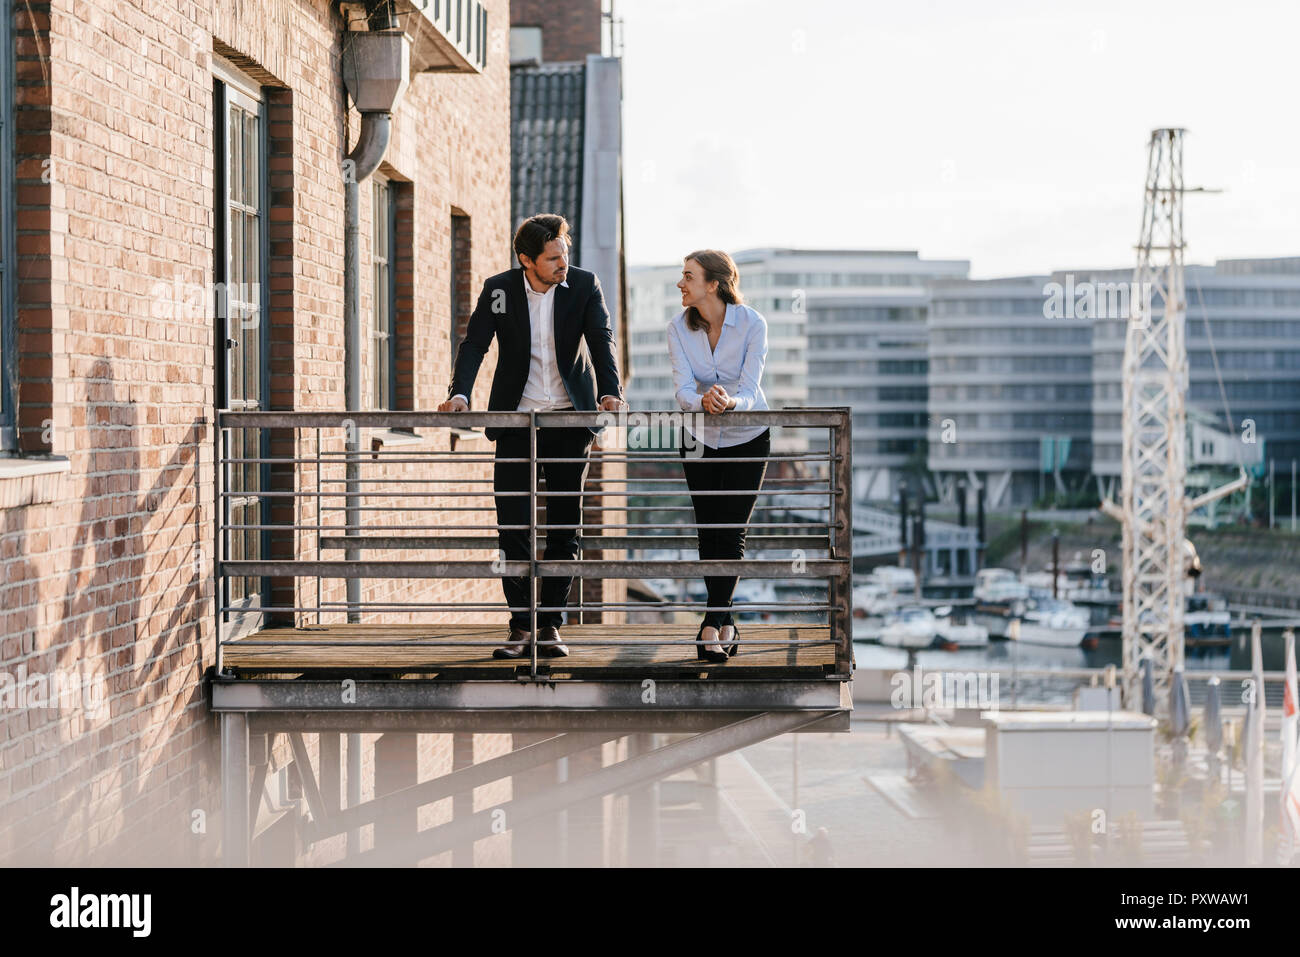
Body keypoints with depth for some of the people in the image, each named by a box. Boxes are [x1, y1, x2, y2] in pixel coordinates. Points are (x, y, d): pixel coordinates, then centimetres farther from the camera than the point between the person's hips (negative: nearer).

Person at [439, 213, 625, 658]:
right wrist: (459, 393, -24)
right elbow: (474, 344, -6)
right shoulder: (498, 289, -3)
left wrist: (610, 392, -27)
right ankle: (520, 626, 6)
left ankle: (550, 625, 11)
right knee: (512, 525, -3)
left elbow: (601, 341, -10)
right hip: (516, 421, 0)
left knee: (563, 527, 2)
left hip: (569, 421, 0)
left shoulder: (584, 286, -3)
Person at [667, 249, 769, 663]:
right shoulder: (679, 328, -11)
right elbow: (682, 387, -21)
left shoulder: (751, 324, -20)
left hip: (747, 438, -3)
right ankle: (726, 626, 12)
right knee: (708, 534, 2)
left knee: (730, 534, -7)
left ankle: (711, 628, -4)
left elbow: (750, 389, -25)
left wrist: (731, 402, -48)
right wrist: (703, 403, -44)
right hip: (700, 439, 3)